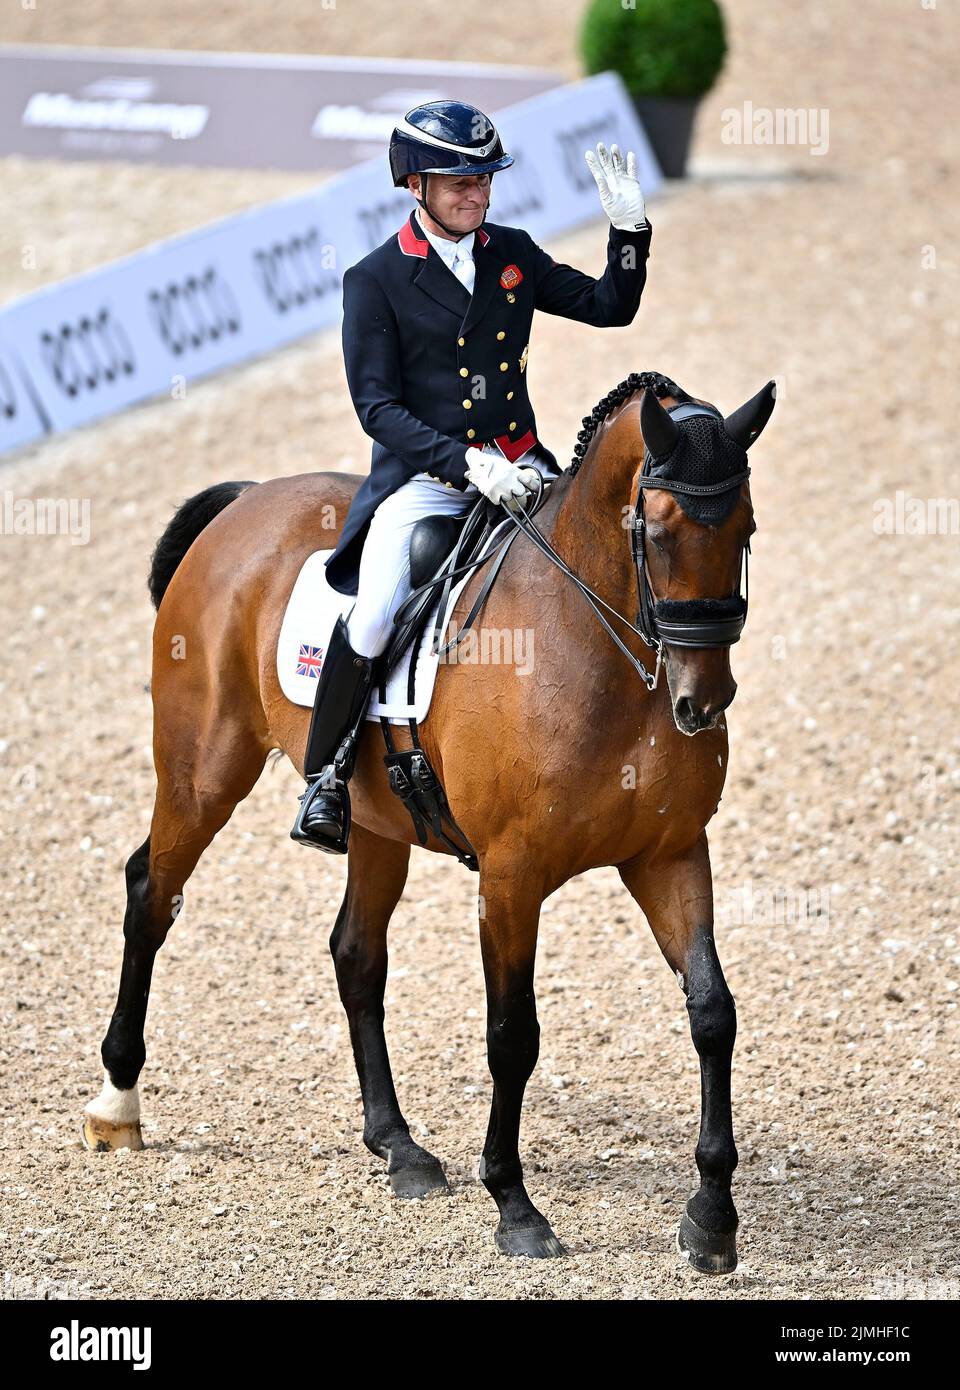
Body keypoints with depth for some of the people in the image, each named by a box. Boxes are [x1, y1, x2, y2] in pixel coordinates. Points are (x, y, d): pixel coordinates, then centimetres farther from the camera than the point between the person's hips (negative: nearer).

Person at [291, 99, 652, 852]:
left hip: (517, 468, 4)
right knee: (374, 618, -27)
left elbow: (610, 308, 15)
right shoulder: (376, 281, -3)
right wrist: (466, 464, -20)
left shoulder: (512, 253, 10)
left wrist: (629, 230, -2)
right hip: (423, 479, -4)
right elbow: (378, 406, -8)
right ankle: (325, 778, -7)